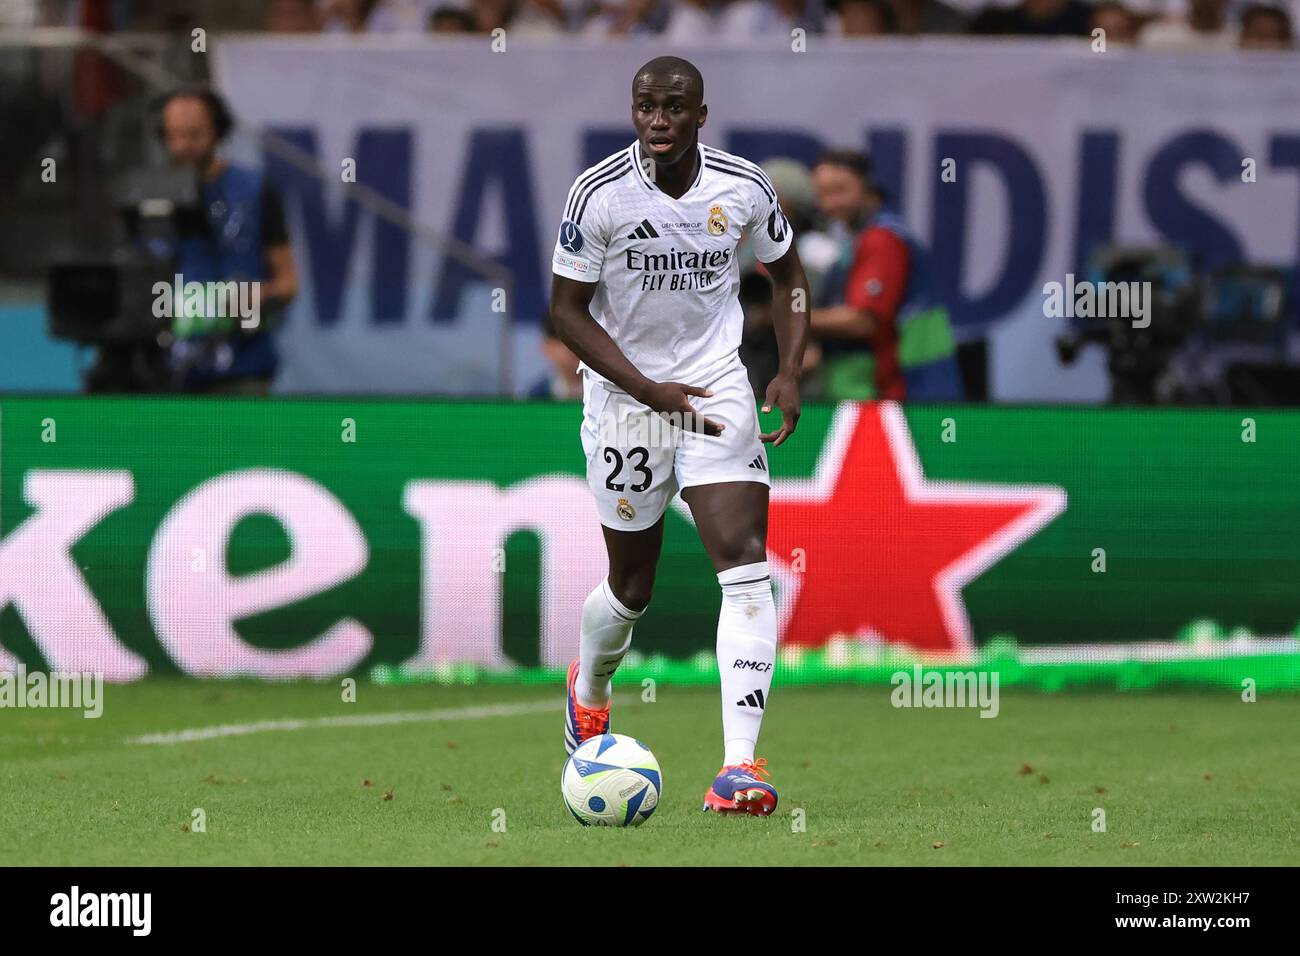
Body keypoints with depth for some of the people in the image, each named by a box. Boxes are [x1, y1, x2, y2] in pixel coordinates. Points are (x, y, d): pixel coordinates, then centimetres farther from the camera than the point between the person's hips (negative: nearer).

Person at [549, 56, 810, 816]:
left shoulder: (745, 187, -6)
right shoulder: (600, 194, -14)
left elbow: (788, 276, 11)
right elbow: (567, 308, -8)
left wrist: (791, 372, -3)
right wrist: (649, 391, -17)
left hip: (717, 389, 1)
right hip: (625, 397, -1)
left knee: (746, 563, -16)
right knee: (632, 587, 10)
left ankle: (740, 764, -21)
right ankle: (589, 686, 46)